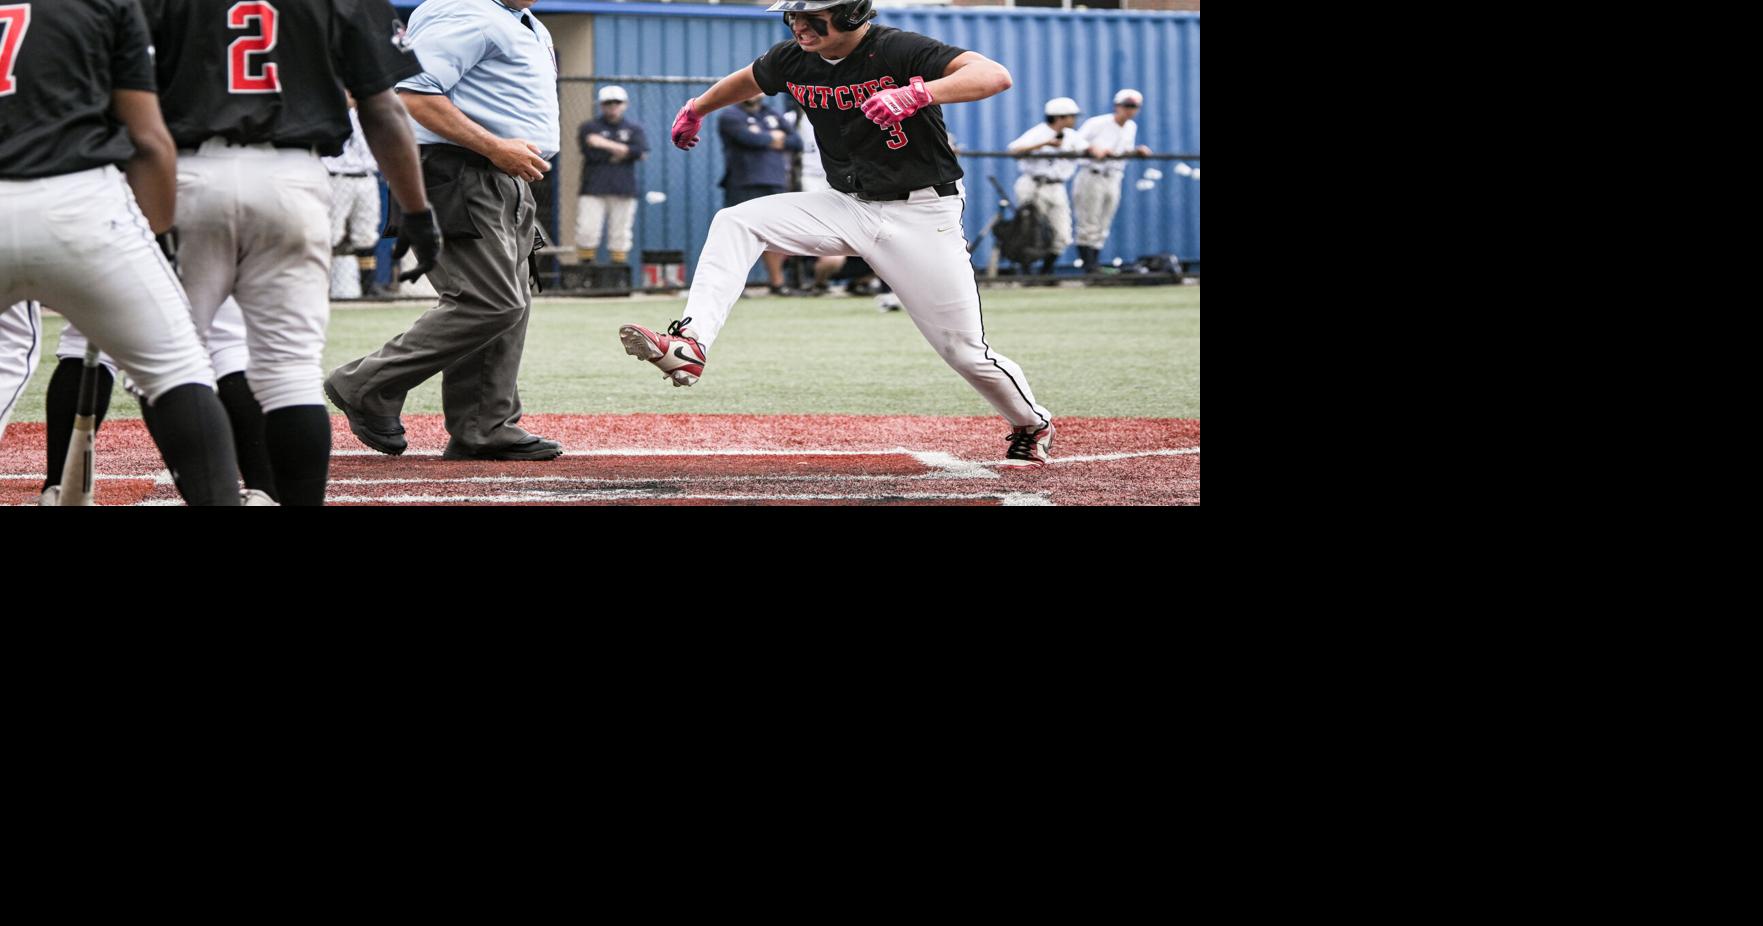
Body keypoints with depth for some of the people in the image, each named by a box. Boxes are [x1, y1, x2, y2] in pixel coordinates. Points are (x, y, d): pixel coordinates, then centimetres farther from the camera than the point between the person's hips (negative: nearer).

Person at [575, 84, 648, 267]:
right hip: (593, 190, -1)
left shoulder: (634, 130, 12)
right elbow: (591, 153, -8)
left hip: (624, 191, 1)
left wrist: (606, 144, -12)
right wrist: (620, 152, -6)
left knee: (620, 234, 2)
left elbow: (640, 152, -8)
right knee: (586, 231, -10)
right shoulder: (589, 128, 8)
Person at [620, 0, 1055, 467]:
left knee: (966, 352, -4)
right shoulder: (792, 60, -3)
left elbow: (995, 76, -35)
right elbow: (748, 80, 22)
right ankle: (690, 343, -22)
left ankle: (1032, 426, 24)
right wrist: (696, 109, 37)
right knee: (735, 223, -10)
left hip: (920, 215, -6)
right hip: (848, 206, 6)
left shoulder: (899, 51, -23)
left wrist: (916, 93, -49)